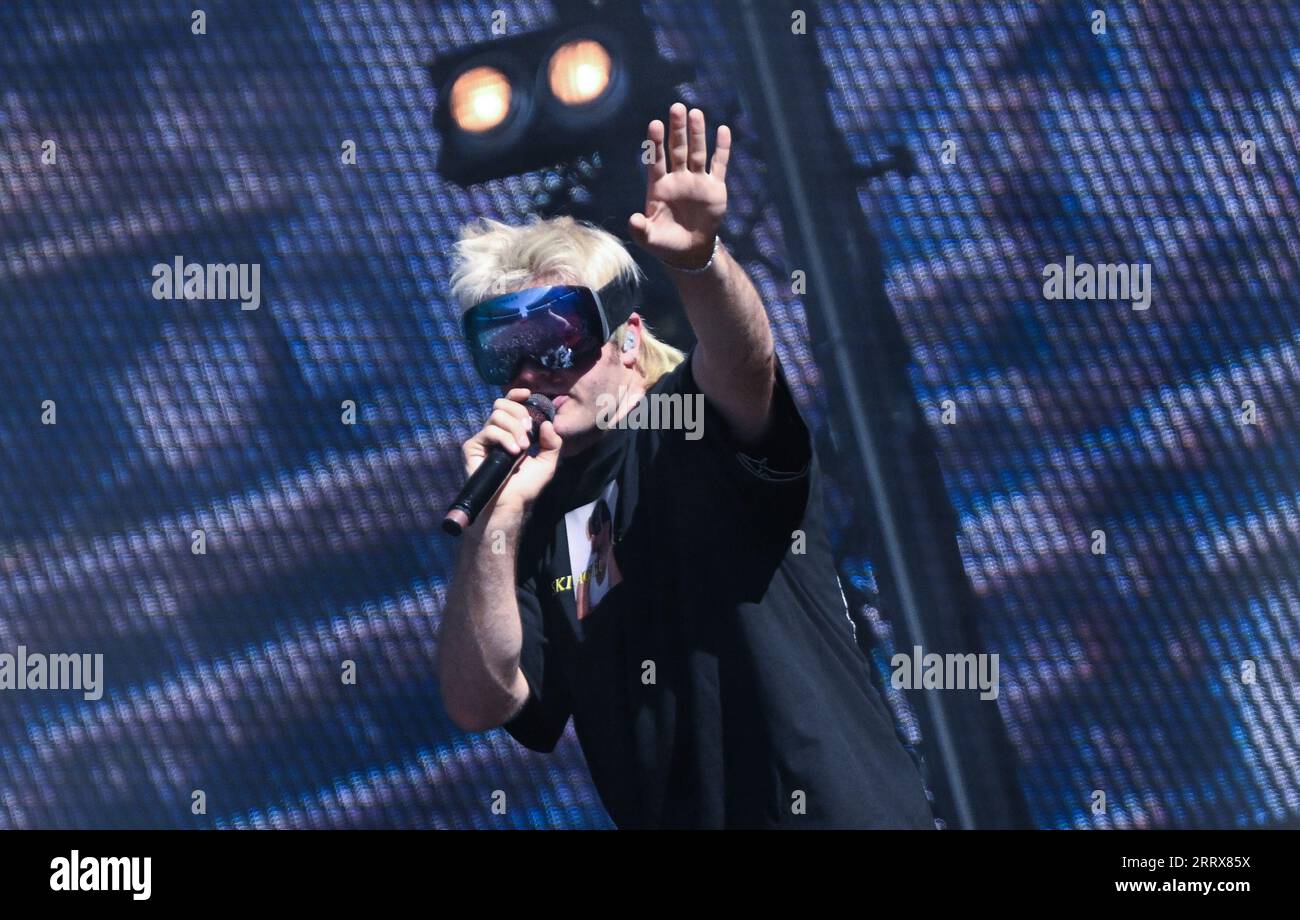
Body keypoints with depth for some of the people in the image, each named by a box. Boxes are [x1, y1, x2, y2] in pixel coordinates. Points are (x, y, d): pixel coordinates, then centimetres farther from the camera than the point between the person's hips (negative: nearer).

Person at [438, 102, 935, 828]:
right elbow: (481, 702, -3)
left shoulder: (696, 424, -4)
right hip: (667, 815, 5)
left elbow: (743, 357, -25)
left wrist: (699, 261, -45)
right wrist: (497, 518, -13)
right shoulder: (535, 524, 7)